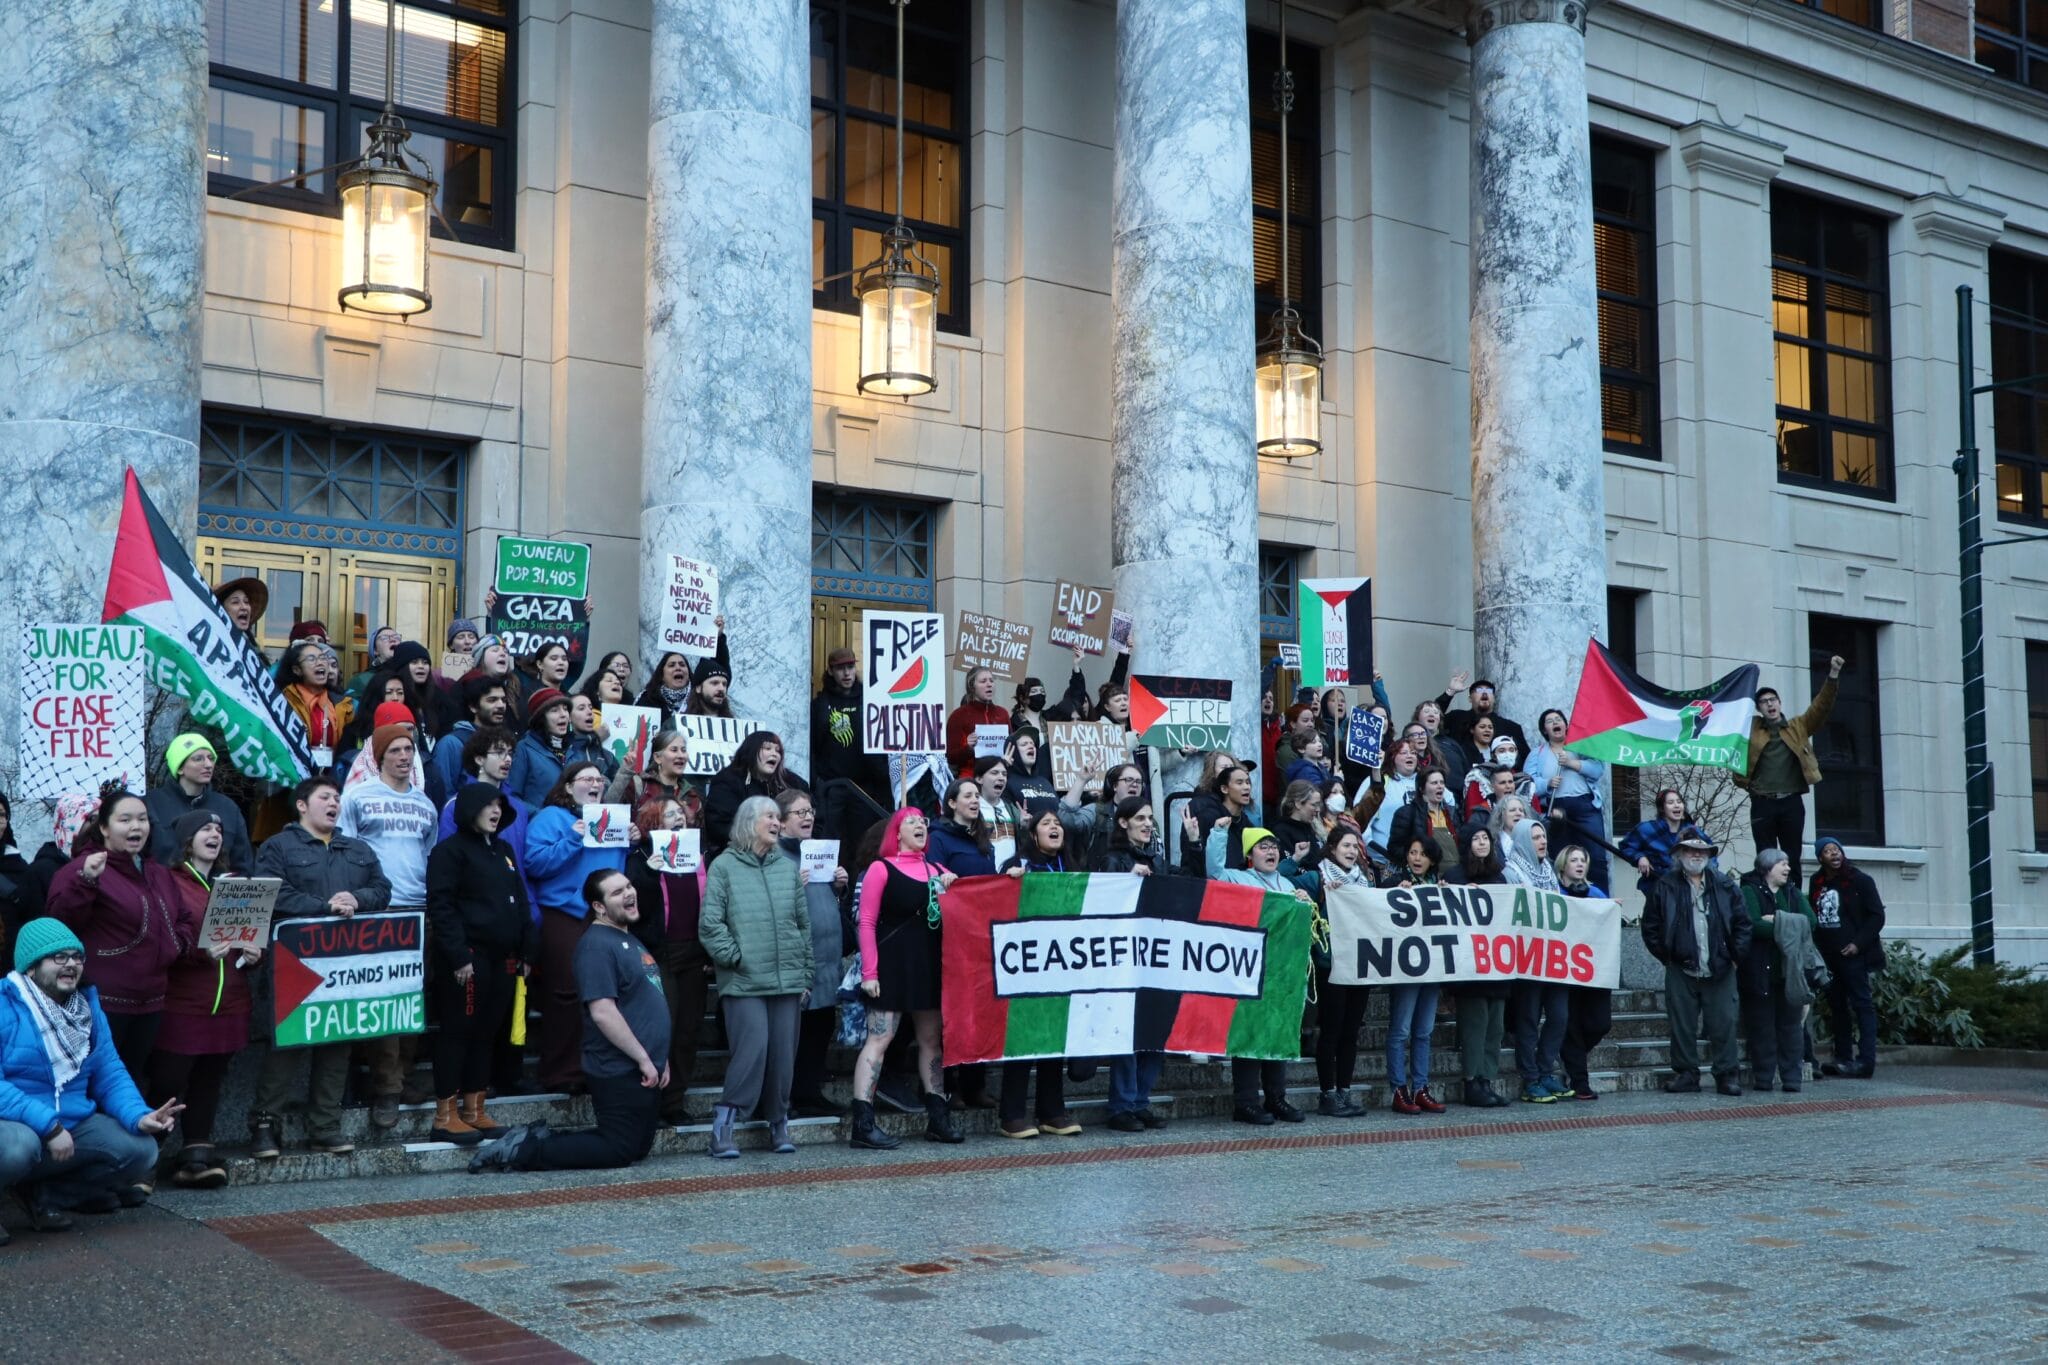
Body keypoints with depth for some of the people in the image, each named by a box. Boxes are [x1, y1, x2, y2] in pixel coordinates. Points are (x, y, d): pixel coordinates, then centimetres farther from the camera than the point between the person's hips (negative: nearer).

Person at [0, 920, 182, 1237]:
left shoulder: (88, 1006, 9)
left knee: (140, 1148, -10)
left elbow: (110, 1074, 7)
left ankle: (47, 1193, 6)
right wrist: (48, 1126, -30)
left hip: (71, 1124, 7)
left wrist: (139, 1115, -12)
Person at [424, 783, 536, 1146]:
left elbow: (520, 901, 20)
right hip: (467, 958, -7)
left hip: (502, 958, 7)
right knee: (458, 1032, -4)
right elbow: (441, 906, -13)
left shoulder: (503, 850, 19)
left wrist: (526, 951, 11)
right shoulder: (450, 850, -5)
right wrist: (459, 956, -19)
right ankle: (445, 1116, -1)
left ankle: (474, 1110, 16)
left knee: (487, 1033, 9)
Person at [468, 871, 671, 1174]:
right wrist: (644, 1059, -20)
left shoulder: (629, 940, 15)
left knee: (639, 1147, 14)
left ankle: (538, 1137, 15)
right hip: (619, 1072, -10)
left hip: (645, 1070, 10)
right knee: (619, 1151, -7)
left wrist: (659, 1058, 17)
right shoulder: (596, 945, -17)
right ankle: (522, 1151, -1)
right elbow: (603, 1013, -24)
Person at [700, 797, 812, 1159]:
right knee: (752, 1050, -14)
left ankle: (778, 1123, 19)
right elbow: (710, 923, -4)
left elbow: (804, 924, 16)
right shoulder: (724, 866, 1)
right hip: (744, 981, -4)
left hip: (787, 979, 5)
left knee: (783, 1055, 5)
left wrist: (805, 976, 13)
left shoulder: (789, 867, 13)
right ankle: (723, 1125, -4)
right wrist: (734, 957, -10)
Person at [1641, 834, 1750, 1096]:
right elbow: (1650, 926, 4)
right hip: (1681, 971, -1)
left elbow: (1742, 922, 10)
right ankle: (1686, 1074, 10)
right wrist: (1665, 955, -1)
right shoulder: (1665, 886, 3)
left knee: (1724, 1024, 0)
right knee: (1683, 1026, 2)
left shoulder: (1724, 886, 9)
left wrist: (1736, 954, 1)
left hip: (1719, 971, 1)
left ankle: (1727, 1074, 8)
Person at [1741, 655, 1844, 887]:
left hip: (1792, 802, 1)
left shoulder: (1799, 727, 11)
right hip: (1763, 803, -1)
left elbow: (1821, 706, 3)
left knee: (1792, 859, 4)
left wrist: (1833, 676, -10)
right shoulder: (1751, 729, 8)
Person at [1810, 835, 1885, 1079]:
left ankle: (1866, 1061, -11)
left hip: (1851, 954, -6)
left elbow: (1877, 916, -5)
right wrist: (1818, 948, 4)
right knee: (1837, 1006, 9)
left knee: (1862, 1004, -7)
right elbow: (1812, 917, 15)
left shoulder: (1859, 880, -3)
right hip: (1827, 956, 6)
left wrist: (1858, 944, -13)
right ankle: (1842, 1059, 15)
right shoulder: (1817, 883, 11)